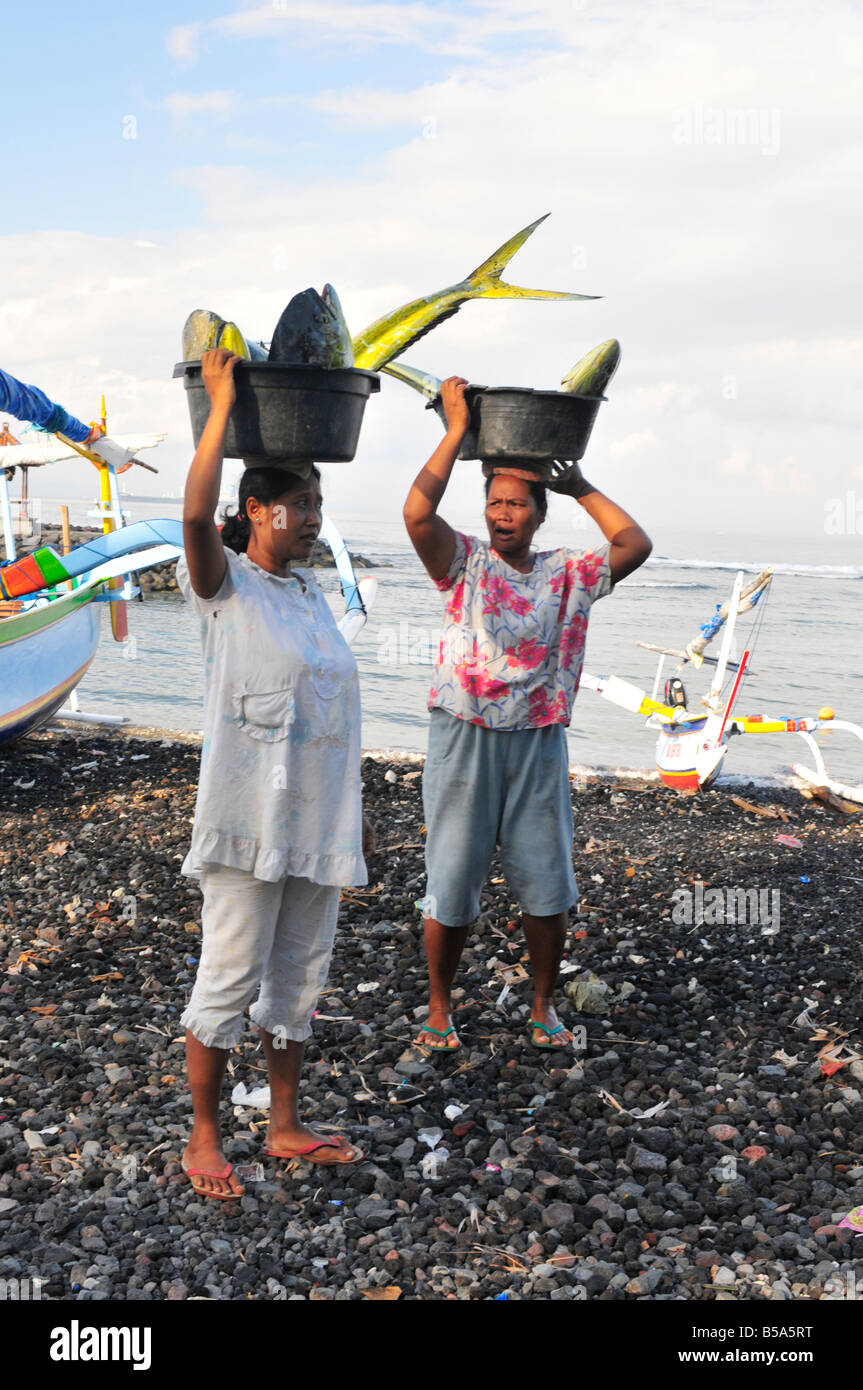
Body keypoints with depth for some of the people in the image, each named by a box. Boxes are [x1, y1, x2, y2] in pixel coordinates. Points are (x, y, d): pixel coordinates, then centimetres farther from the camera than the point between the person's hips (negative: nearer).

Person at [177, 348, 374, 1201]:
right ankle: (203, 1139, 16)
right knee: (229, 980, 1)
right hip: (247, 817, -7)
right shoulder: (224, 584, -5)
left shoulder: (311, 594, 14)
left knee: (300, 978, 14)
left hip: (318, 820, 7)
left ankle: (284, 1126, 28)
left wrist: (355, 812, 18)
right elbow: (197, 515, -28)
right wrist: (221, 403, -22)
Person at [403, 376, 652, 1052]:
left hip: (537, 745, 2)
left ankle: (544, 1005, 27)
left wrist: (581, 487, 3)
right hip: (463, 741, -2)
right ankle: (440, 1007, 24)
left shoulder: (566, 574, 7)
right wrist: (456, 431, -9)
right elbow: (417, 513, -15)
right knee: (451, 892, 5)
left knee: (546, 889, 8)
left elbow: (636, 545, -3)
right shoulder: (463, 562, 1)